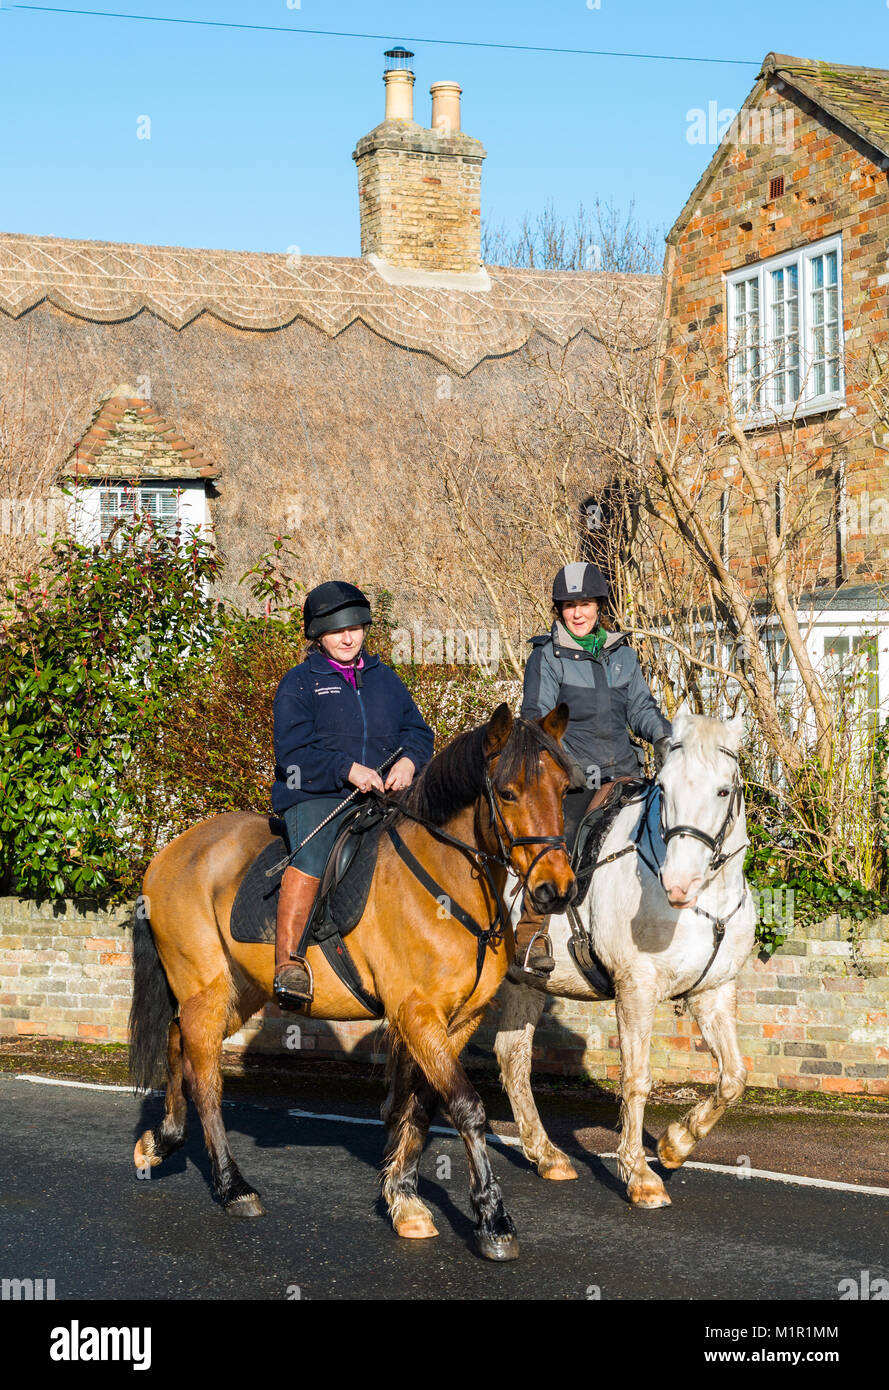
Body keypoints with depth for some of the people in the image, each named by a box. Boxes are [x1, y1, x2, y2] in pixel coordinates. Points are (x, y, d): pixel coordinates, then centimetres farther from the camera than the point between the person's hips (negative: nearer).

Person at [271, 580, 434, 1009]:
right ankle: (287, 961, -39)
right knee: (312, 850, -34)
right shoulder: (299, 683, 6)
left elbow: (418, 731, 17)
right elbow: (291, 753, -5)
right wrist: (348, 770, -17)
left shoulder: (384, 678, 21)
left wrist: (408, 761, -7)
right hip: (314, 797, -5)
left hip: (381, 796, 5)